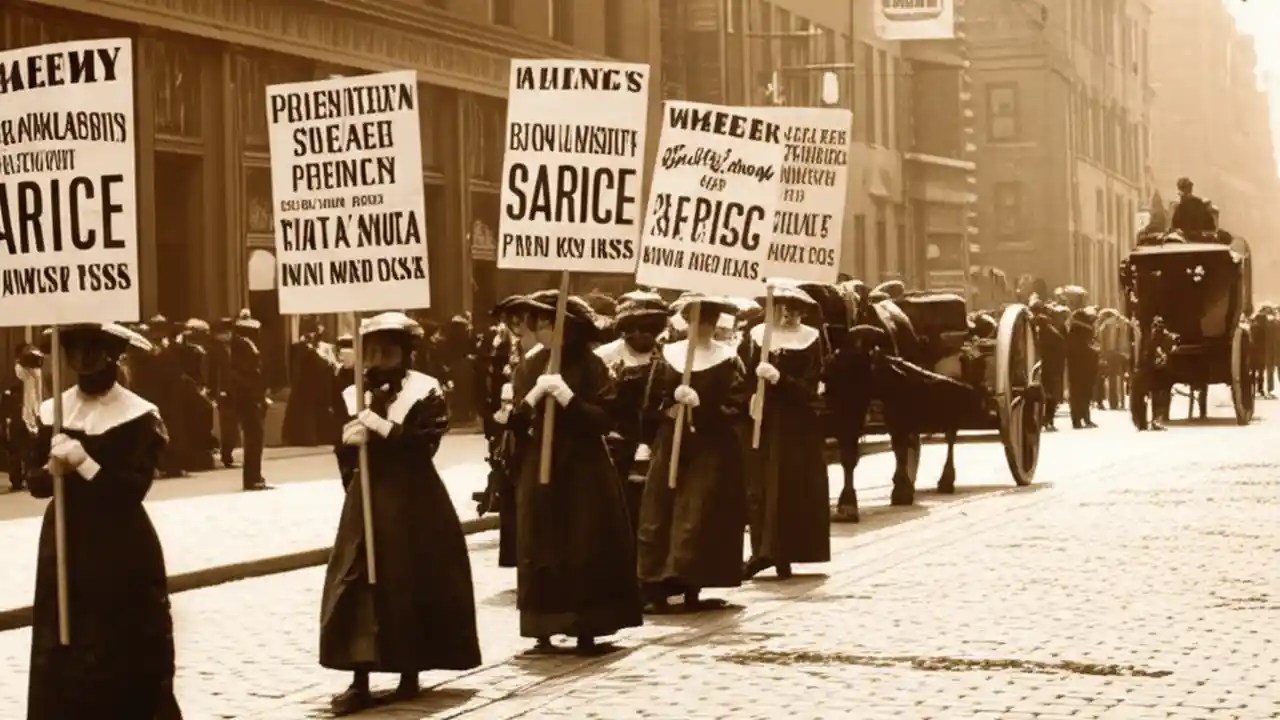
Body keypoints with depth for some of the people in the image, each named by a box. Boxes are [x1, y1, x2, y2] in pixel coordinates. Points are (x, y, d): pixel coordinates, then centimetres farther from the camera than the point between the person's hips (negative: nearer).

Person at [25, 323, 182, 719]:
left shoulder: (138, 415, -8)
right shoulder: (53, 410, 6)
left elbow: (135, 488, -14)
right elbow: (33, 480, 6)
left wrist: (84, 464, -24)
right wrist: (53, 470, -15)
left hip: (121, 548, -4)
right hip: (64, 541, 4)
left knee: (127, 653, -1)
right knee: (60, 652, 5)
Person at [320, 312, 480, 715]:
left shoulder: (426, 391, 0)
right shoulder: (353, 395, 10)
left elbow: (426, 443, -14)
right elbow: (343, 456, 6)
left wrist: (386, 429, -24)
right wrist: (348, 440, -15)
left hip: (414, 503, -3)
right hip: (366, 502, 3)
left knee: (414, 586, 2)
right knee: (358, 587, -4)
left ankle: (410, 675, 15)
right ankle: (360, 682, -4)